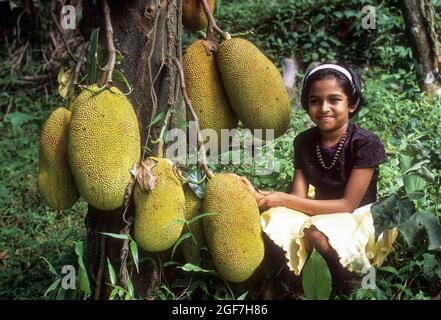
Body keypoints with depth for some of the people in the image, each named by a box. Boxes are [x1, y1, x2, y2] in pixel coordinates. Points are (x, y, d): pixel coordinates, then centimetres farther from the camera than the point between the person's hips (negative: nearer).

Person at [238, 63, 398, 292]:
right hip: (321, 215, 4)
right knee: (275, 222, -25)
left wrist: (282, 199, -24)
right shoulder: (304, 142, -2)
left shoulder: (366, 144, -18)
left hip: (359, 217, -4)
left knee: (318, 234, -35)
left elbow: (347, 205, -20)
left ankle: (348, 287, -7)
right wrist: (260, 196, -27)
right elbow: (299, 197, -6)